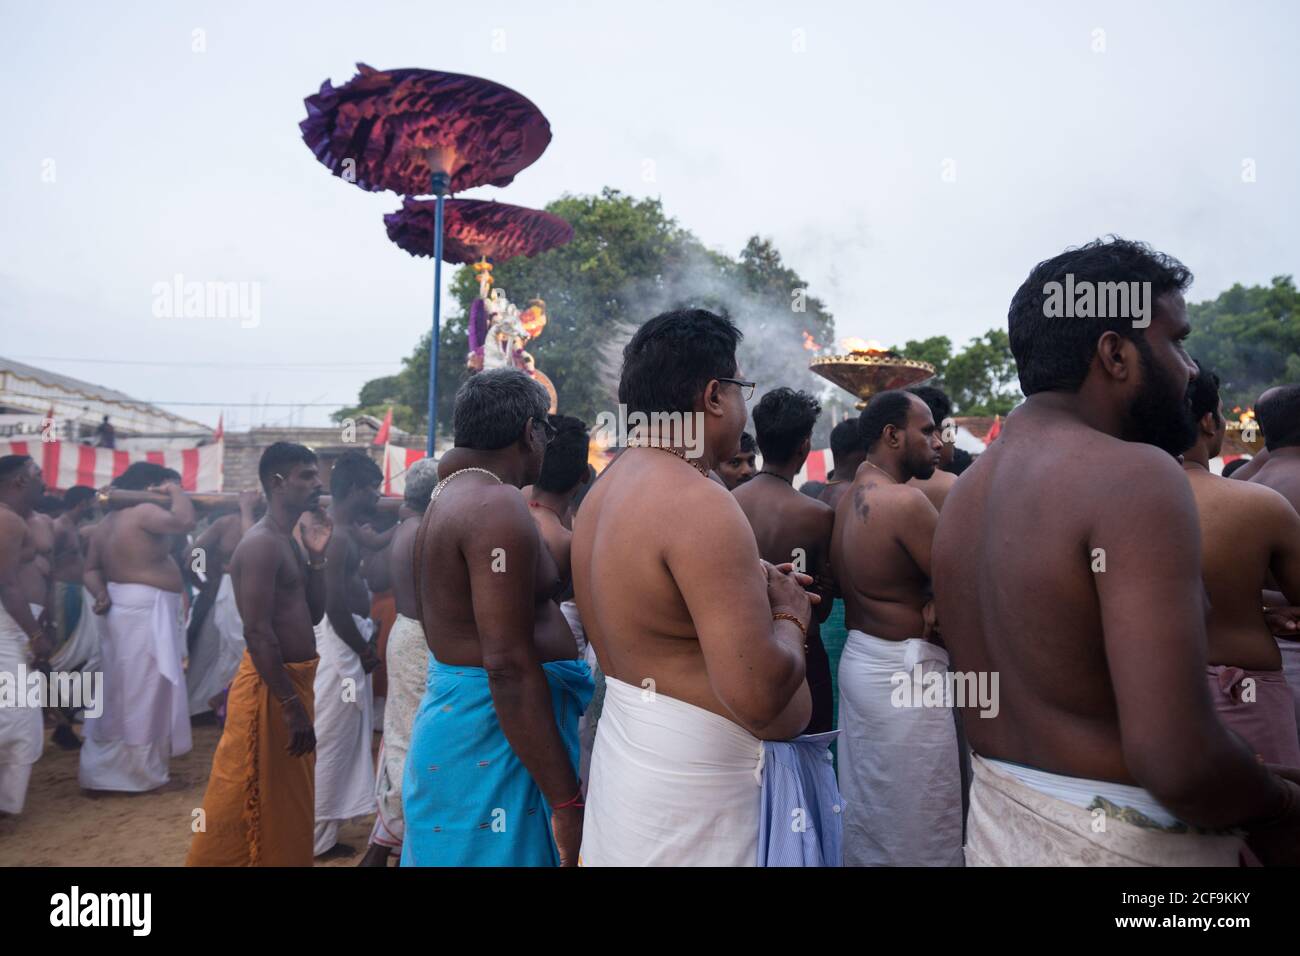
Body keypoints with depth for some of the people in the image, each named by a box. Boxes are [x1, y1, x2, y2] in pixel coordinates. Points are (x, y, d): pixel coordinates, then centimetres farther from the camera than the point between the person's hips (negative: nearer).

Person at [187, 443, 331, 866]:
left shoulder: (292, 542, 11)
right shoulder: (260, 544, -17)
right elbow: (257, 632, -23)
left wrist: (317, 556, 2)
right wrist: (291, 704, -23)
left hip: (295, 679, 9)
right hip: (269, 686, -9)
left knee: (289, 804, 19)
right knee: (257, 805, 2)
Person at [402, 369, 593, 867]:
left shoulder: (449, 495, 12)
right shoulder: (499, 504, -19)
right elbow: (509, 666, -25)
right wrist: (565, 800, -23)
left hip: (451, 713, 10)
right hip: (492, 736, -10)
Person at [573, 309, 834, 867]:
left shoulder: (604, 491, 6)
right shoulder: (699, 505, -24)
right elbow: (757, 691, -29)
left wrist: (750, 589, 15)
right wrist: (789, 616, -9)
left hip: (627, 751, 9)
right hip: (688, 793, -9)